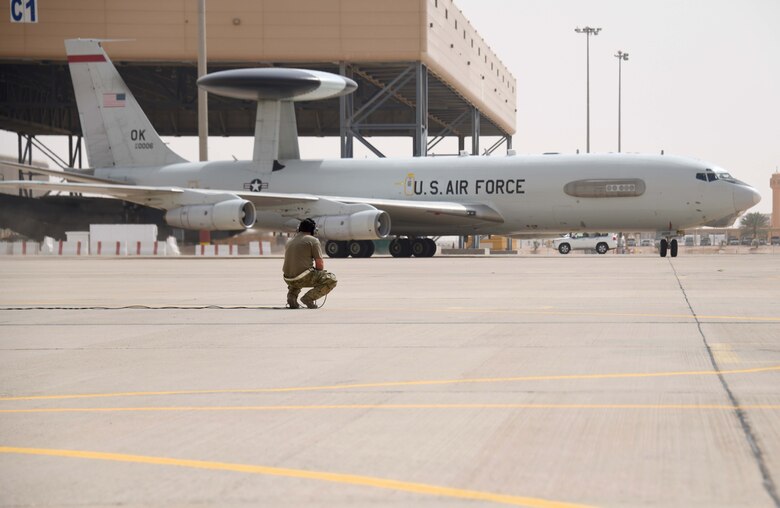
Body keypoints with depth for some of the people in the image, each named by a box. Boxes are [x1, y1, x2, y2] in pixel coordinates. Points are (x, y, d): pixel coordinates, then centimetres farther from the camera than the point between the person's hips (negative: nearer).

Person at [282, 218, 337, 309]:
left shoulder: (290, 242, 19)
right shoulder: (313, 240, -2)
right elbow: (320, 264, -4)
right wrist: (317, 275, 18)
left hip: (288, 279, 7)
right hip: (303, 279, -7)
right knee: (332, 280, 4)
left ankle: (292, 295, 13)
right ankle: (309, 297, -8)